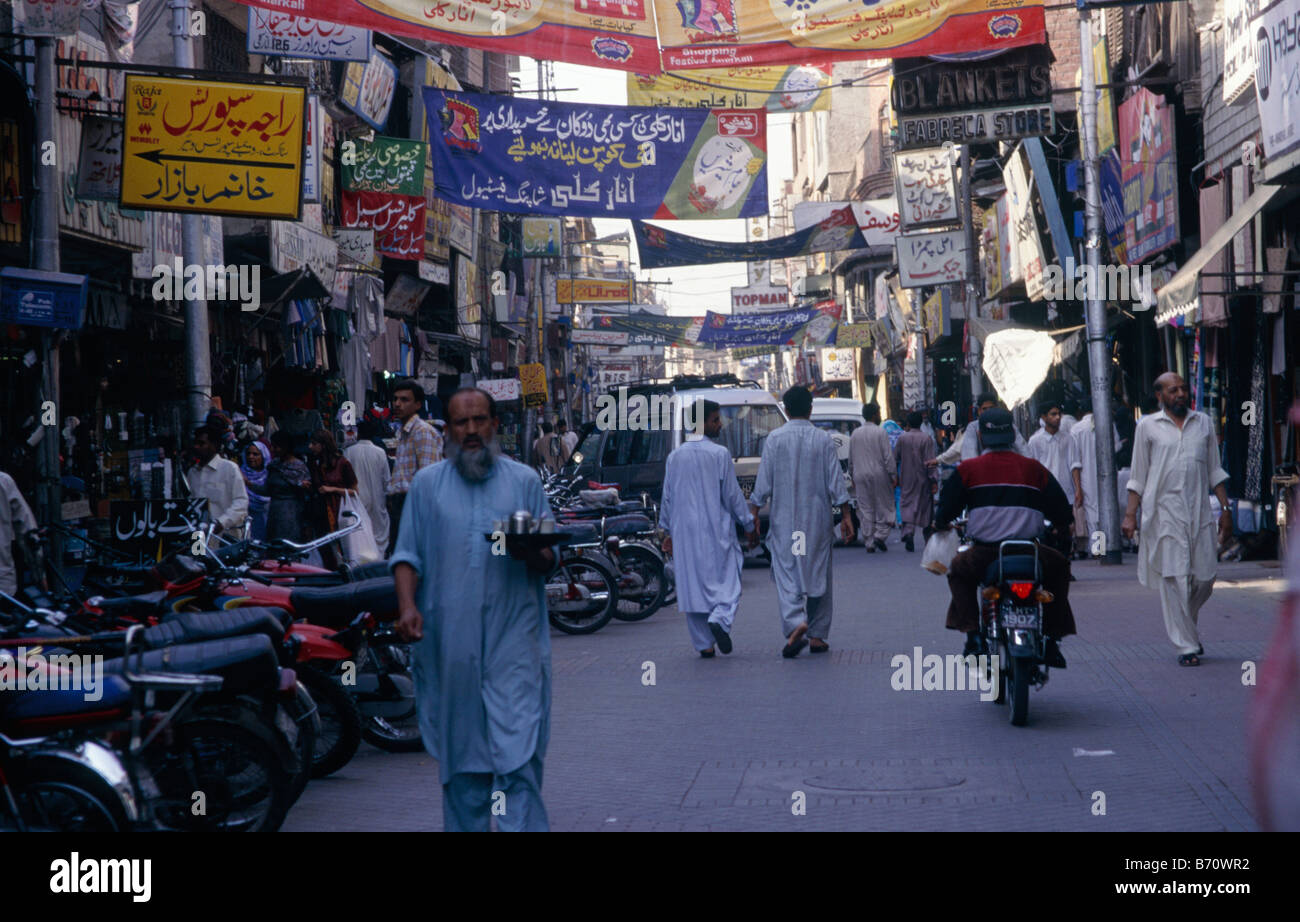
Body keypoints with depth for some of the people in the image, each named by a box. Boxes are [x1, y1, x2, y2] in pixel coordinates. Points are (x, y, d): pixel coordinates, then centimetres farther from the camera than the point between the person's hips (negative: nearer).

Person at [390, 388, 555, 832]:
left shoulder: (525, 480, 11)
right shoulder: (427, 483, 12)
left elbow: (549, 556, 10)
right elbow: (408, 554, 9)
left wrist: (529, 552, -13)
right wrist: (407, 604, -8)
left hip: (513, 636, -1)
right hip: (450, 640, 1)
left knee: (519, 755, -8)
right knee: (459, 751, 7)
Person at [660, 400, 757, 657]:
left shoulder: (675, 456, 6)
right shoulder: (719, 454, -8)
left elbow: (667, 497, 10)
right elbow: (732, 494, -6)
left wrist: (669, 532, 19)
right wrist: (749, 524, 4)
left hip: (685, 531, 4)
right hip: (716, 530, -4)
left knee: (693, 582, 7)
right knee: (726, 577, 4)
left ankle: (704, 644, 7)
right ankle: (721, 618, -22)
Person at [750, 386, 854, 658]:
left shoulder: (775, 439, -4)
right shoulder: (824, 439, -1)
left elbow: (763, 482, -4)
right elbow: (836, 482, -2)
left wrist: (753, 515, 3)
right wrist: (846, 517, 3)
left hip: (784, 520, -1)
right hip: (817, 518, 1)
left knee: (786, 574, -2)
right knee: (818, 573, 10)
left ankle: (795, 624, -25)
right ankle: (817, 635, 14)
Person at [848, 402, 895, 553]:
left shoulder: (855, 434, 8)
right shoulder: (881, 433, -7)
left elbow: (851, 459, 13)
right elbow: (888, 457, -11)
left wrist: (852, 476, 22)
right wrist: (894, 476, -6)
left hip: (860, 476, 4)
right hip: (879, 475, -4)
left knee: (865, 509, 6)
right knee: (884, 506, 6)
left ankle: (869, 543, 6)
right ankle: (880, 534, -8)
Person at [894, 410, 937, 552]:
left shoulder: (902, 438, -2)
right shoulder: (926, 439, -9)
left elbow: (895, 458, 4)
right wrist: (933, 480, -9)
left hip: (907, 479, 1)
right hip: (923, 479, -1)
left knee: (907, 504, 3)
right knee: (925, 505, 12)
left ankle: (908, 531, -22)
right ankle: (928, 538, 21)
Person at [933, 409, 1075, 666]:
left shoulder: (968, 469, 3)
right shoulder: (1034, 468, 9)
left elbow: (947, 507, 6)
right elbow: (1061, 512, 13)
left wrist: (941, 523, 30)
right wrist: (1058, 523, 37)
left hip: (984, 553, -1)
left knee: (958, 570, 31)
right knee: (1058, 568, 32)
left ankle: (973, 635, 15)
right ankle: (1052, 637, 26)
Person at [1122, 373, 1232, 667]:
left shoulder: (1203, 422, 13)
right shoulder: (1147, 426, 4)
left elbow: (1215, 471, 16)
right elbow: (1138, 476, 6)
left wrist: (1225, 509, 11)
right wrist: (1130, 514, 0)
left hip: (1199, 511, 3)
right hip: (1164, 512, -3)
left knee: (1205, 576, 3)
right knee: (1173, 579, -6)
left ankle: (1185, 627, 28)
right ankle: (1186, 645, 0)